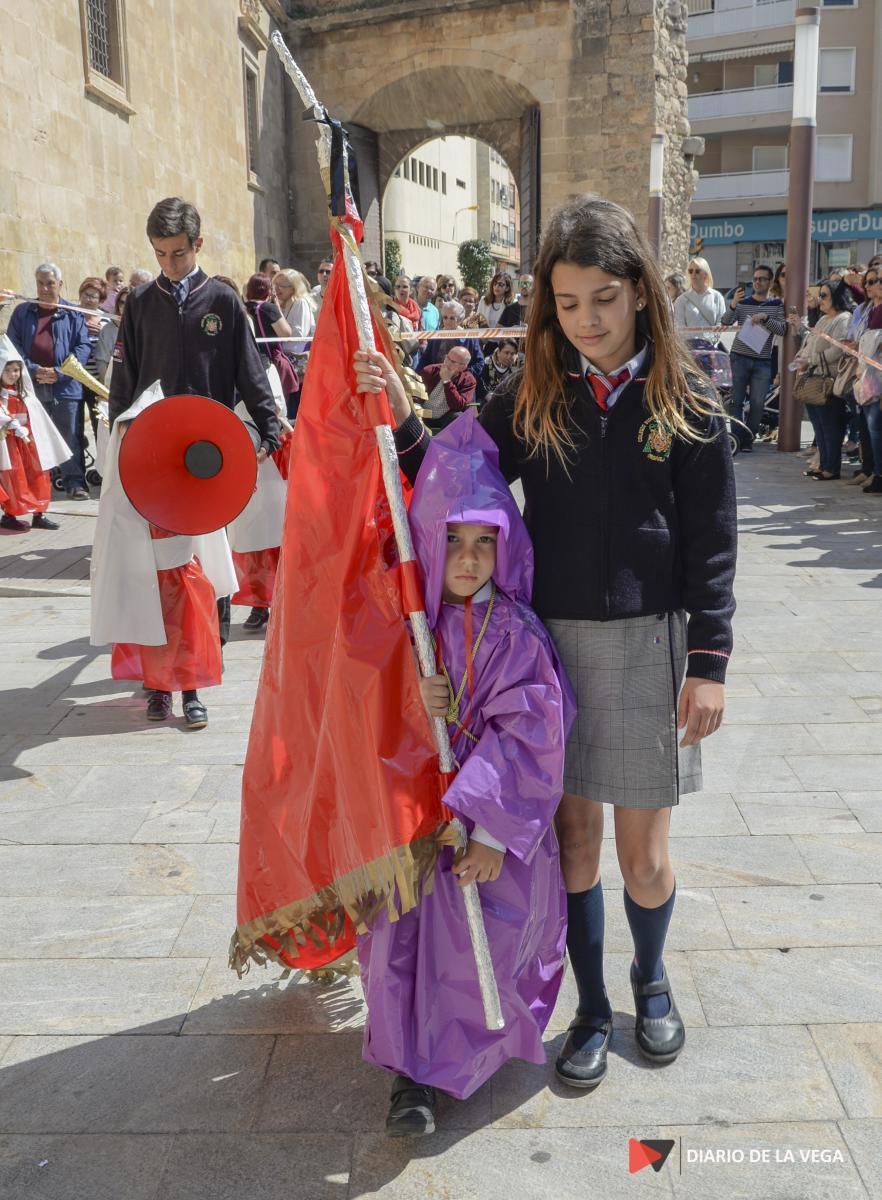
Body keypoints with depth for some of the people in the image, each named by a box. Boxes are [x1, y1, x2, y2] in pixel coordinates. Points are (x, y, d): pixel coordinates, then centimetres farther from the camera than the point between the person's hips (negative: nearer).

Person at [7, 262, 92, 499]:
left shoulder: (73, 314, 6)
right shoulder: (22, 312, 11)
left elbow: (83, 346, -2)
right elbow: (13, 344, 5)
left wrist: (59, 372, -12)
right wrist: (33, 370, -11)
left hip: (65, 386, -2)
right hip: (31, 385, 2)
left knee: (70, 437, -1)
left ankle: (75, 482, 5)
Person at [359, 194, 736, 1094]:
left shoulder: (686, 405, -3)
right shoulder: (530, 401, 1)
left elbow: (711, 546, -3)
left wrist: (709, 663, -6)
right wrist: (405, 425, -13)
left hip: (647, 644, -1)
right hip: (549, 640, 2)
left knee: (643, 851, 8)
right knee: (572, 835, 11)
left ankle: (650, 977, 40)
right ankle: (591, 1009, 32)